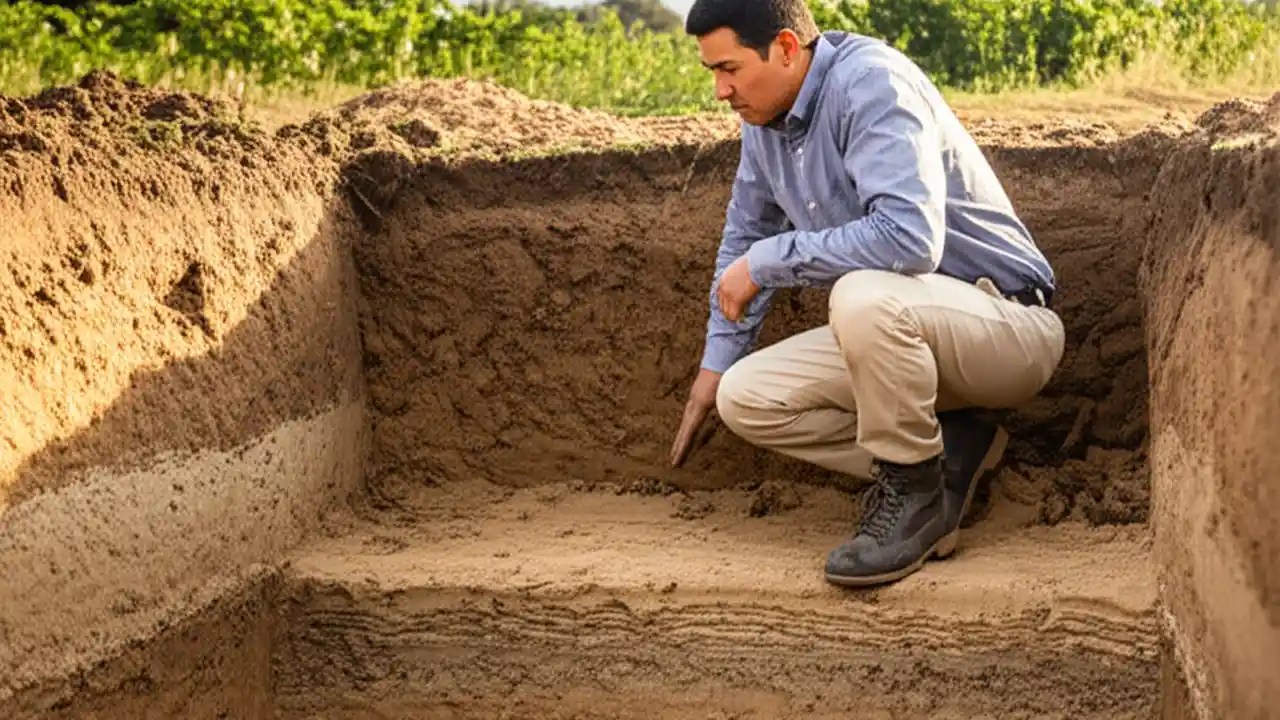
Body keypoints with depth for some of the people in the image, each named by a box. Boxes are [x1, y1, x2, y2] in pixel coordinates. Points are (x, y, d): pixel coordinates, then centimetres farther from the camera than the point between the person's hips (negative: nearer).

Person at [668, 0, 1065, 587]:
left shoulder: (870, 82, -23)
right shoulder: (764, 118, 4)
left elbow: (909, 236, -37)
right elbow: (746, 236, 20)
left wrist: (767, 261, -27)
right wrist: (716, 362, 21)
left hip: (1009, 324, -9)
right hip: (893, 330, 9)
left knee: (864, 296, -39)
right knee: (743, 398, -4)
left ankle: (915, 490, -16)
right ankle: (945, 450, 2)